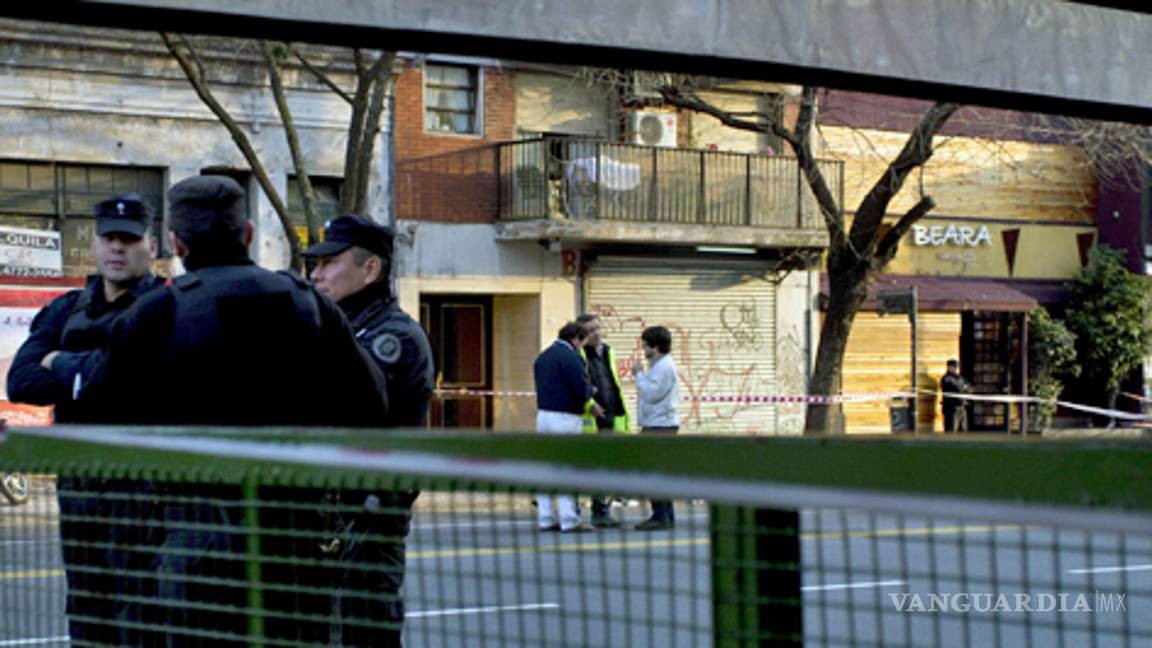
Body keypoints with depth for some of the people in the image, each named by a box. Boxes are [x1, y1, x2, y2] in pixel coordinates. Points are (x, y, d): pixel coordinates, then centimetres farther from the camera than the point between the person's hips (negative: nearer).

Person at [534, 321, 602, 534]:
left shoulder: (543, 357, 15)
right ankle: (569, 520, -3)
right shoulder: (570, 357, -13)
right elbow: (582, 389, -20)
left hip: (543, 415, 8)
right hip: (565, 419, -8)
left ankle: (545, 518, 13)